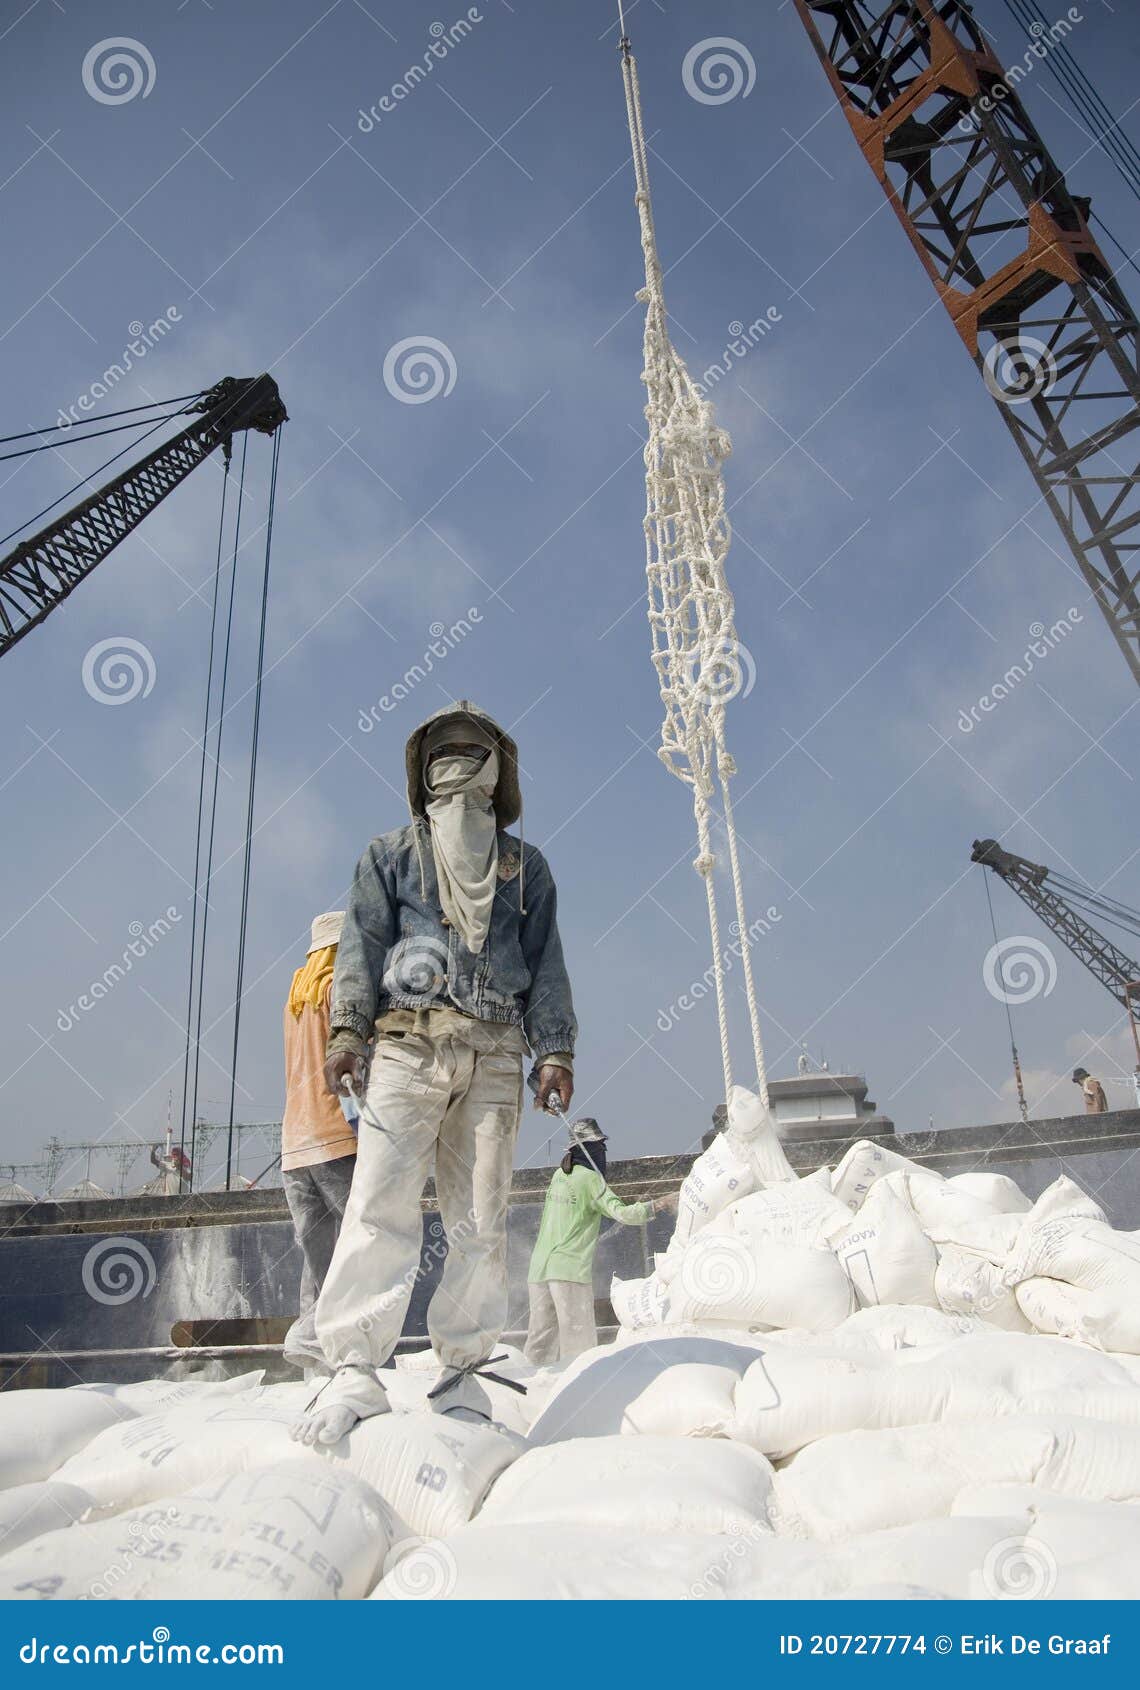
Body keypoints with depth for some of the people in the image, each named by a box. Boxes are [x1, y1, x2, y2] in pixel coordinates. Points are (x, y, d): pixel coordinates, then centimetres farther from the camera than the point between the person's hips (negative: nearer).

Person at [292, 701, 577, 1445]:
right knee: (382, 1207, -12)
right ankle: (355, 1371, -11)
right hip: (408, 1043, -1)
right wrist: (348, 1029, -6)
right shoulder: (392, 854, 19)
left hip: (494, 1054, 2)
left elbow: (546, 964, 15)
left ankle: (463, 1371, 8)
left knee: (482, 1220, 0)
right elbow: (362, 943, 8)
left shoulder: (524, 865, 22)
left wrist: (555, 1050, 4)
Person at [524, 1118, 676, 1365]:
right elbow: (622, 1213, -14)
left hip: (539, 1268, 7)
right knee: (578, 1338, -6)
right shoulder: (589, 1178, -7)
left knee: (541, 1337, 9)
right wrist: (662, 1203, -10)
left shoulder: (559, 1175, 14)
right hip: (569, 1269, -7)